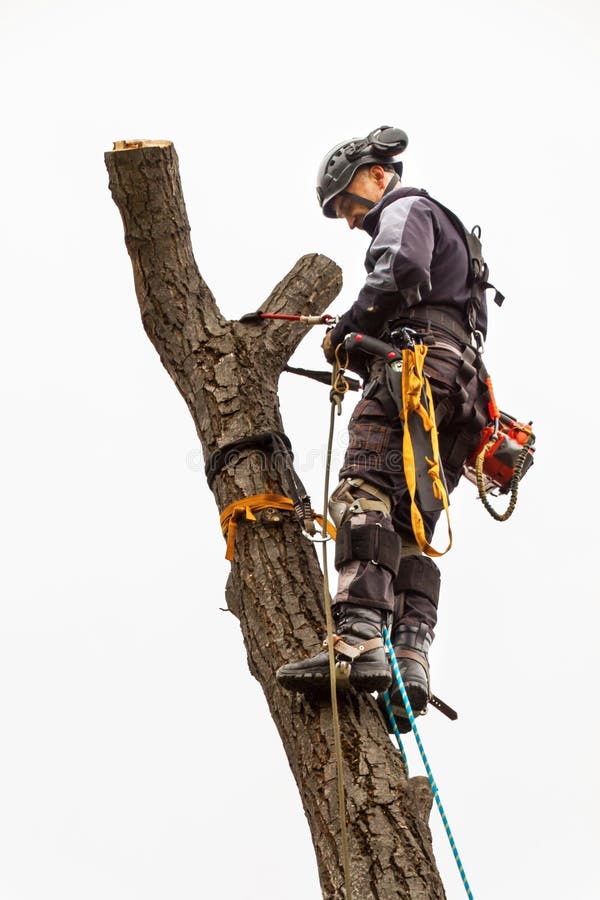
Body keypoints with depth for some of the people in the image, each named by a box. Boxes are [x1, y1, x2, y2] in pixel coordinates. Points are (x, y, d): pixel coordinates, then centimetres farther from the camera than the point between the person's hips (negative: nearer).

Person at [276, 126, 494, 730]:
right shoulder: (447, 236, 40)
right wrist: (362, 355, 22)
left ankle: (359, 639, -38)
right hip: (460, 394, 10)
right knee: (410, 528, 0)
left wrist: (346, 331, -2)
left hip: (417, 361, -10)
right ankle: (411, 657, -15)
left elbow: (401, 273, -14)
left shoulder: (407, 209, 10)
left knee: (362, 493, -22)